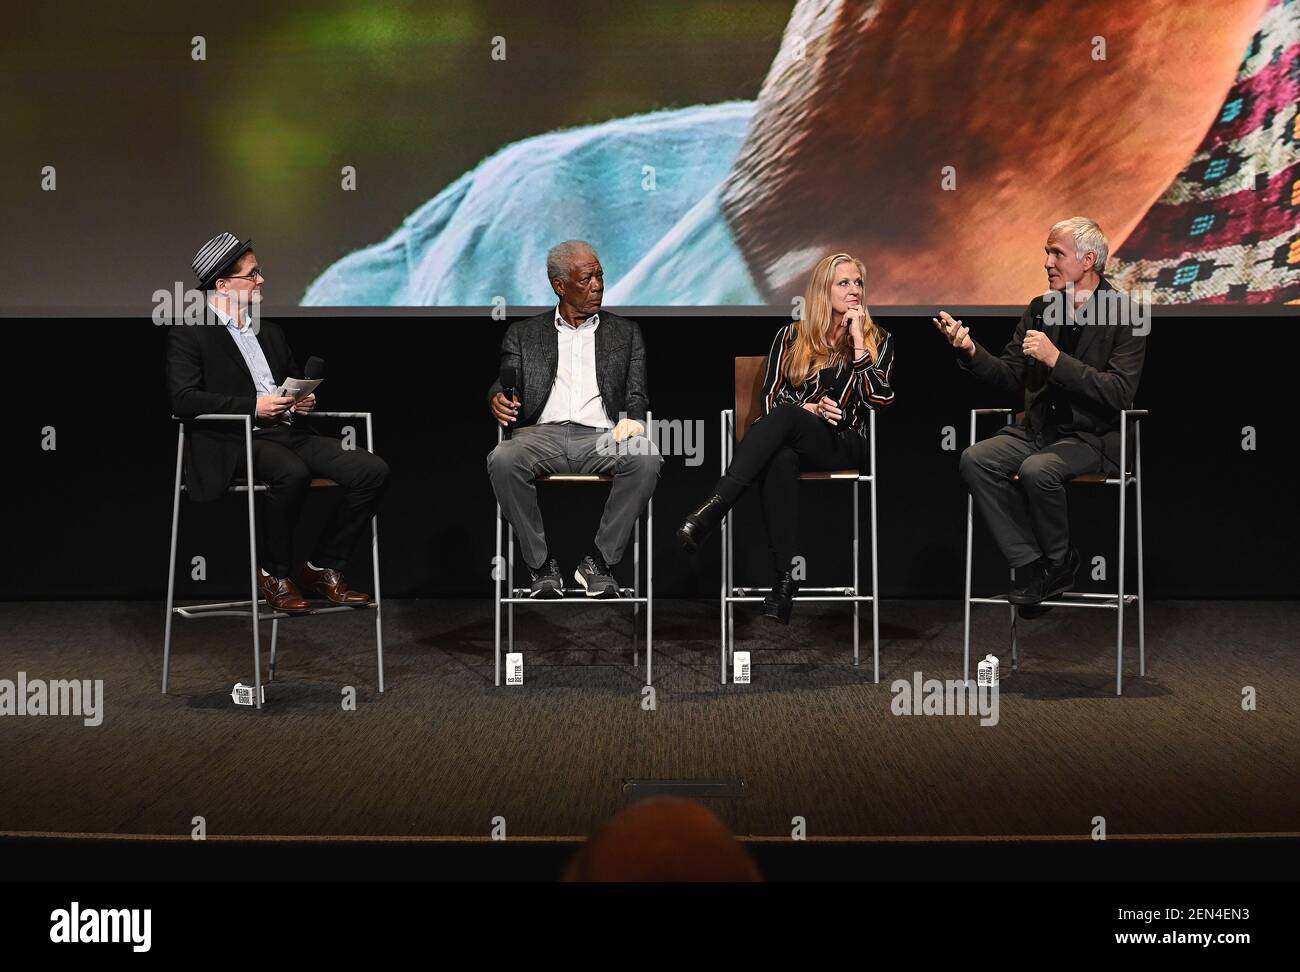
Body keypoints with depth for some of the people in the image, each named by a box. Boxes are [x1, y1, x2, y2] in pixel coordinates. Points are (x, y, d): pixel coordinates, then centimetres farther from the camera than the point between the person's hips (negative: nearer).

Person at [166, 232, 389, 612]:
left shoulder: (270, 332, 23)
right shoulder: (188, 335, 2)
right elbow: (183, 399, -11)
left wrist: (305, 401, 6)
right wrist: (253, 406, -18)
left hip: (290, 432, 7)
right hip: (237, 441, -6)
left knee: (372, 471, -16)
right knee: (292, 474, -38)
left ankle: (323, 570, -4)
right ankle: (274, 574, -14)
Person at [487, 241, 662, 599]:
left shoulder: (625, 332, 22)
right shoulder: (523, 334, 20)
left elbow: (637, 393, 13)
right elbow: (504, 383, 10)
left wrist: (633, 419, -11)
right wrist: (498, 399, -16)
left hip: (601, 435, 1)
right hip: (543, 433, 0)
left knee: (646, 459, -33)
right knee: (502, 460, -34)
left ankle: (599, 560, -21)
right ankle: (541, 564, -19)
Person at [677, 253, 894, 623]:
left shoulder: (877, 339, 11)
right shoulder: (792, 335, 13)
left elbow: (880, 400, -4)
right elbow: (770, 398, 8)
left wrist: (858, 341, -8)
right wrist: (809, 408, -11)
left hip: (843, 444, -1)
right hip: (792, 439, 1)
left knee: (786, 418, -35)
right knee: (780, 461, -39)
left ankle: (712, 510, -46)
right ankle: (784, 580, -42)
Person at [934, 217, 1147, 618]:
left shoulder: (1125, 316, -8)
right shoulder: (1039, 309, 10)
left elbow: (1120, 393, -18)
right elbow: (1011, 378, 12)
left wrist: (1056, 359, -23)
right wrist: (971, 351, -6)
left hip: (1093, 438, -6)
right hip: (1038, 429, 6)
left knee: (1037, 470, -34)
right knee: (975, 459, -20)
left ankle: (1060, 562, -6)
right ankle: (1032, 566, -14)